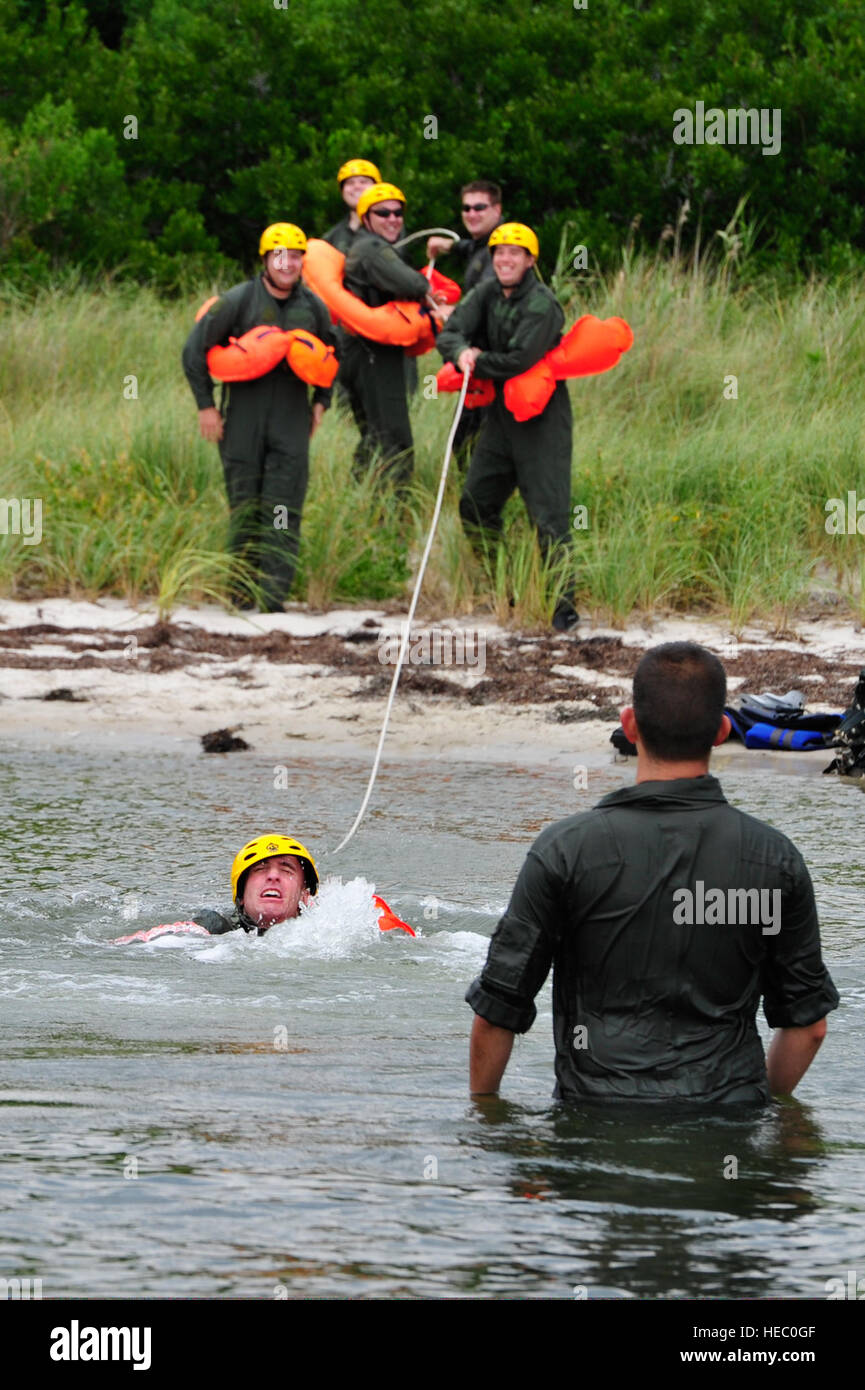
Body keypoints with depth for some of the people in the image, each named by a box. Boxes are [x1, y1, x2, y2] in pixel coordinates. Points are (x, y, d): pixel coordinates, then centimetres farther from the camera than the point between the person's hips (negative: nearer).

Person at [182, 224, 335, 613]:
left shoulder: (313, 307, 7)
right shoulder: (238, 301, -4)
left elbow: (330, 355, 26)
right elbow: (195, 349, 2)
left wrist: (321, 403, 17)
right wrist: (206, 405, 0)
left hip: (291, 422, 2)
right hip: (243, 420, -2)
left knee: (283, 512, -8)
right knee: (245, 509, 2)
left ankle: (272, 595, -10)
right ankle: (241, 592, 11)